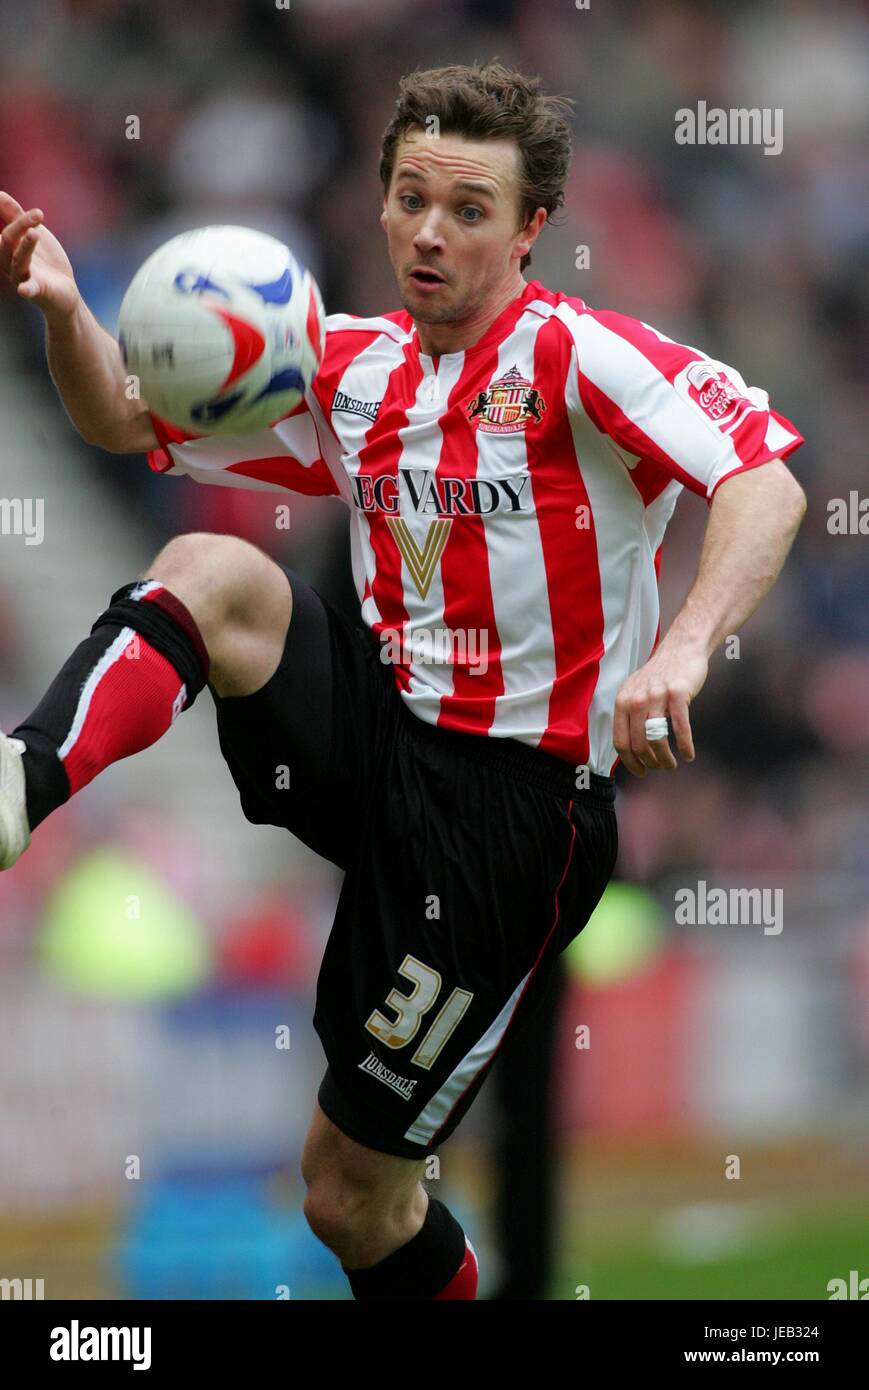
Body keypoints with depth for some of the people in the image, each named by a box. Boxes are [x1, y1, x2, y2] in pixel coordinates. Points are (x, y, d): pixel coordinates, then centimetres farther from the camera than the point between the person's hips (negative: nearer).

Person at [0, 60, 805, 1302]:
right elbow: (127, 419, 15)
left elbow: (764, 482, -25)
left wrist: (684, 648, -43)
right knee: (213, 571, -22)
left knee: (353, 1192, -2)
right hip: (381, 733, 5)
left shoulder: (574, 353, -12)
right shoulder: (353, 370, 8)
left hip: (511, 801, -5)